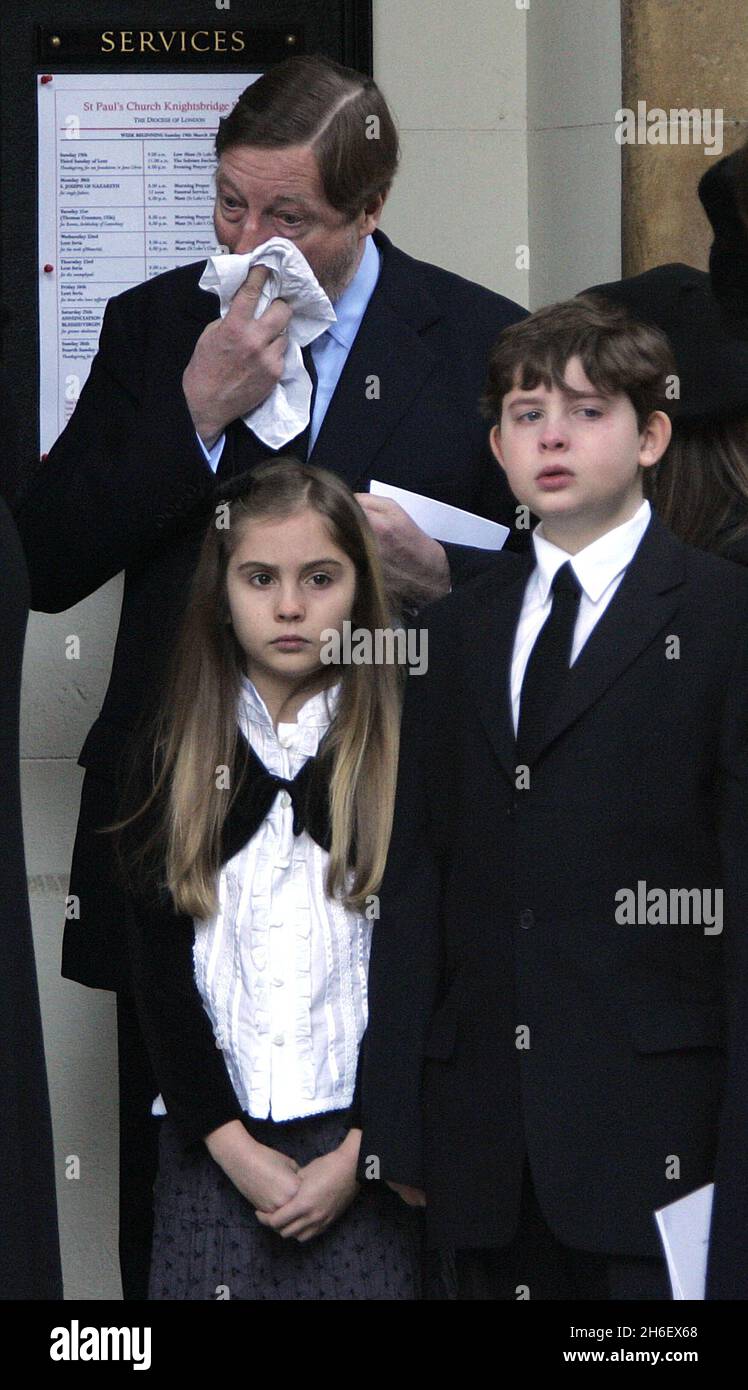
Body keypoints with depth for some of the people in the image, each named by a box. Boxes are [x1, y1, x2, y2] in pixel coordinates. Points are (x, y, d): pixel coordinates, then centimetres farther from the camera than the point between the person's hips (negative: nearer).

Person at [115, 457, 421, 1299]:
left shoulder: (405, 754, 1)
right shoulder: (173, 755, 6)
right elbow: (157, 968, 1)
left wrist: (359, 1152, -9)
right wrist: (231, 1143, -7)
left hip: (361, 1144, -1)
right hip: (212, 1145, 1)